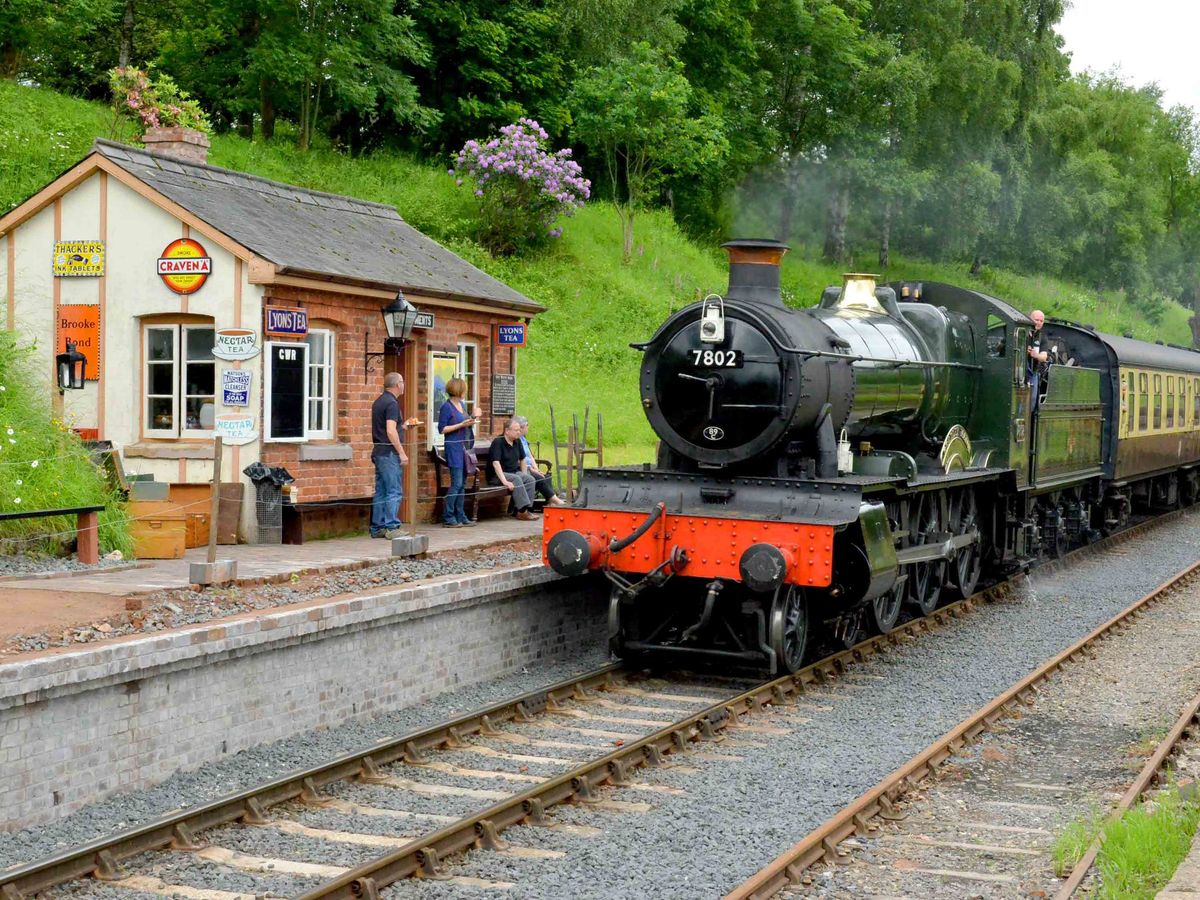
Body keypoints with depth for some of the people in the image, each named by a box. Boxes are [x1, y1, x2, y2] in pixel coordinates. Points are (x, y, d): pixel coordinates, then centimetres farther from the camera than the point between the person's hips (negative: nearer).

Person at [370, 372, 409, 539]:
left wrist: (403, 426, 28)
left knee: (381, 492, 11)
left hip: (379, 451, 9)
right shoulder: (392, 403, -14)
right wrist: (402, 453, -18)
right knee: (394, 492, -7)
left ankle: (377, 528, 13)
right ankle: (392, 528, -9)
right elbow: (391, 432, -21)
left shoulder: (379, 401, 15)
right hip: (389, 452, -9)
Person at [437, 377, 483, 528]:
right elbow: (442, 429, -12)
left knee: (462, 483, 9)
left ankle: (460, 516, 14)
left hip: (464, 447, 8)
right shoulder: (447, 407, -9)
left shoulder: (461, 404, 14)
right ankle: (448, 517, -6)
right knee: (456, 483, -10)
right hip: (454, 448, -8)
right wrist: (461, 425, -17)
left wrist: (473, 418, 8)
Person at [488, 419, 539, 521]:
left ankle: (527, 509, -22)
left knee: (530, 479, -18)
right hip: (497, 475, -7)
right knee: (516, 479, -32)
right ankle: (523, 511, -34)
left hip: (514, 472, 7)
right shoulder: (498, 442, -15)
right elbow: (496, 463, -26)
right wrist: (504, 481, -35)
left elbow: (522, 459, 21)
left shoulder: (517, 442, 8)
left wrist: (524, 475, 8)